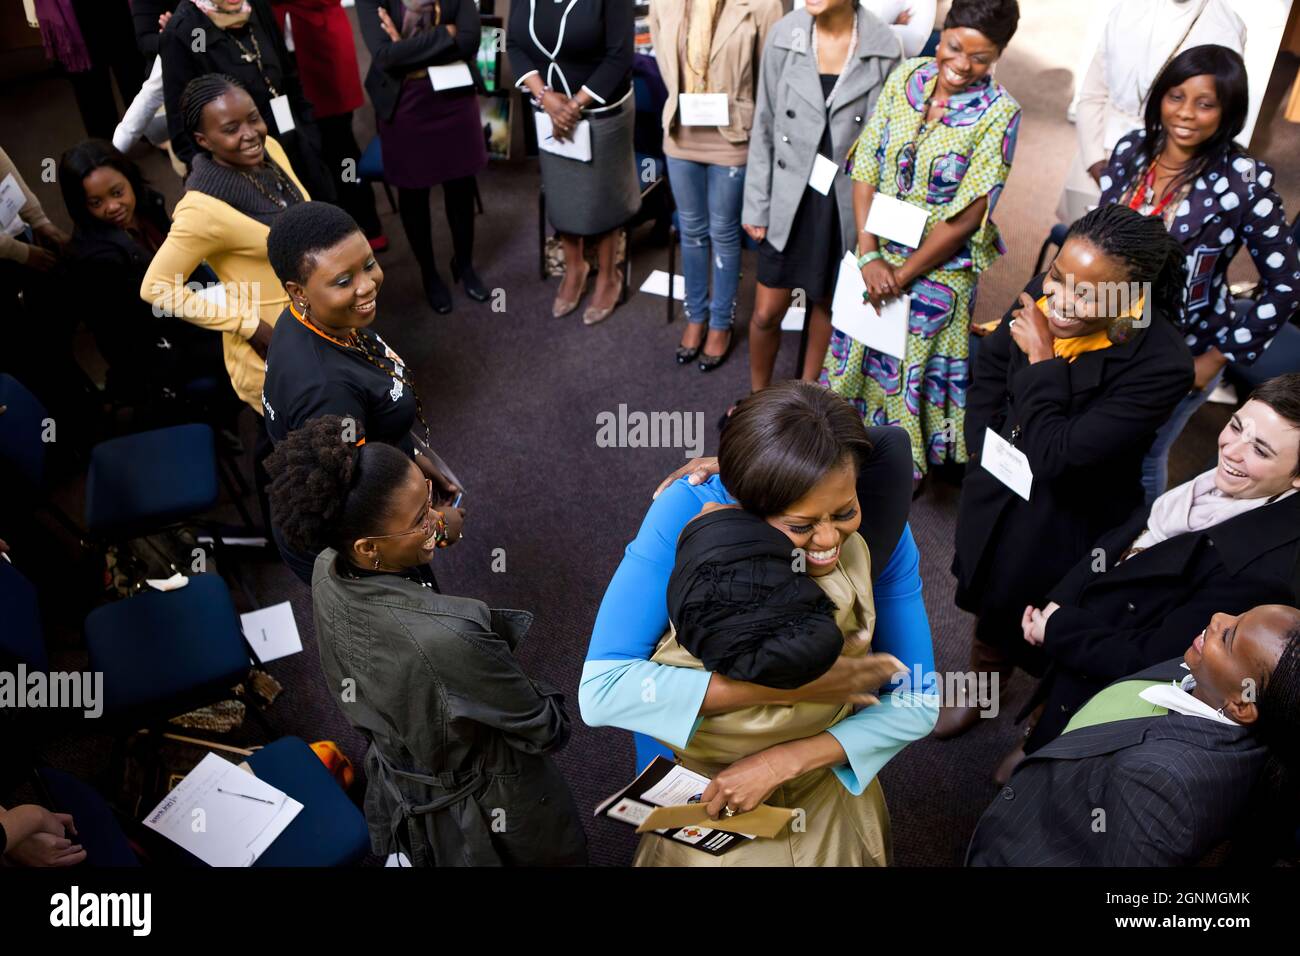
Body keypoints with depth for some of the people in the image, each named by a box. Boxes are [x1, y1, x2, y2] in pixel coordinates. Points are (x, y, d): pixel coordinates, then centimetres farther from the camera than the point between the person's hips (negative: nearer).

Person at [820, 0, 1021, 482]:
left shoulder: (999, 112, -16)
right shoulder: (906, 77, -5)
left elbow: (968, 215, -16)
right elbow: (866, 168, -5)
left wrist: (903, 274, -13)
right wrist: (869, 255, -13)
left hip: (939, 267, -4)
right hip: (876, 253, 4)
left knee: (915, 366, 12)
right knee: (860, 350, 18)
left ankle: (905, 466, 36)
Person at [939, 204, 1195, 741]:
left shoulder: (1161, 365, -31)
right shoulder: (1040, 298, -17)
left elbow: (1057, 455, -31)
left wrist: (1042, 360, -28)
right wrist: (985, 453, 1)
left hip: (1067, 529, -4)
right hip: (996, 496, 5)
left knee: (1045, 645, 18)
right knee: (992, 601, 28)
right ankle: (980, 689, 58)